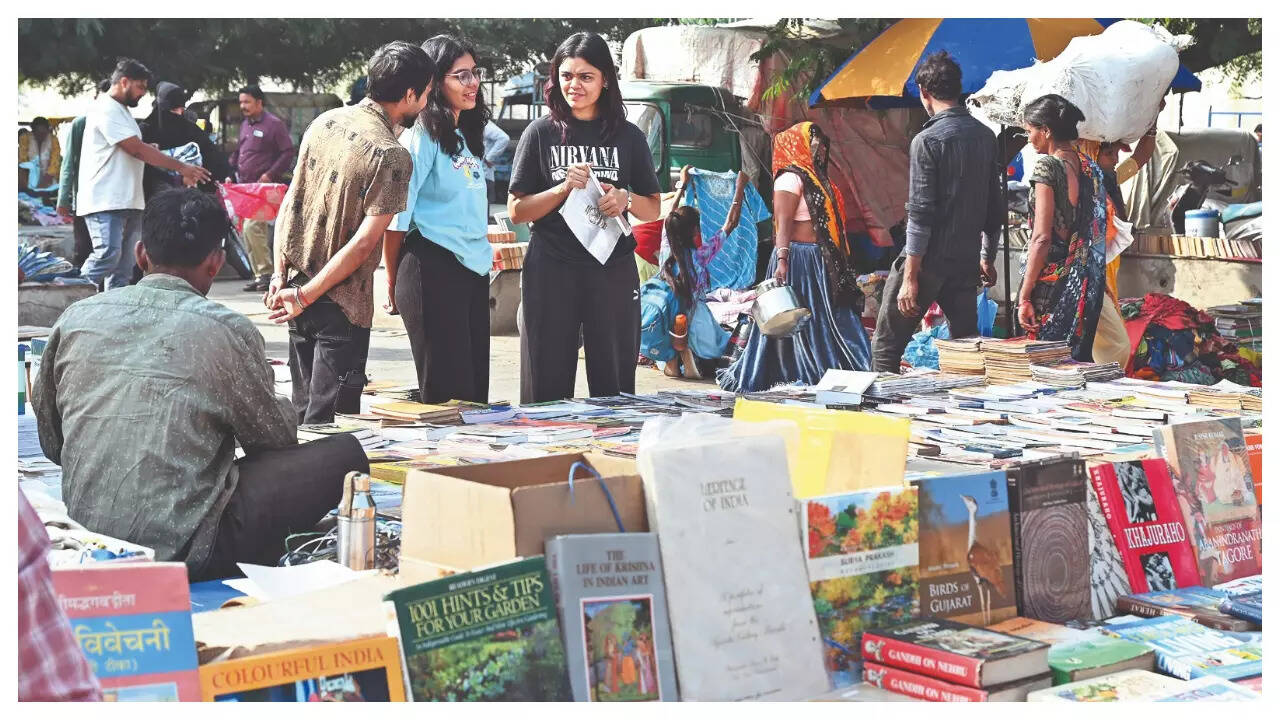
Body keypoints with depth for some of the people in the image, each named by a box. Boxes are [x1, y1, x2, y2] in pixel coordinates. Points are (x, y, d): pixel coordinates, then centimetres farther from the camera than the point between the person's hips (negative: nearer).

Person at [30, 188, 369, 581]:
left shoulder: (76, 318, 3)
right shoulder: (227, 330, -10)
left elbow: (50, 443, 13)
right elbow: (277, 437, 5)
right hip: (180, 547, -7)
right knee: (345, 453, 3)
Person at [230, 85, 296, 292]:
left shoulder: (274, 124, -6)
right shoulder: (245, 125, 17)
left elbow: (288, 152, -9)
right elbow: (237, 153, 26)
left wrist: (270, 174, -15)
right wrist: (230, 173, 11)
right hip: (245, 187, 8)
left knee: (251, 228, -17)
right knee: (258, 230, 8)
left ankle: (265, 273, -10)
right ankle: (261, 275, 11)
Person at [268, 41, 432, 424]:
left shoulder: (325, 122, 3)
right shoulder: (393, 157, -17)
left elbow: (289, 202, 5)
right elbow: (363, 244, -20)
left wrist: (280, 275, 6)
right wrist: (305, 296, -14)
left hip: (296, 286, 7)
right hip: (341, 306, -7)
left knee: (303, 410, 18)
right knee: (327, 421, 0)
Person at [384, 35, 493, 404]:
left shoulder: (467, 138, 15)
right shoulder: (422, 138, -10)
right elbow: (396, 217, -11)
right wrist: (393, 283, -7)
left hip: (474, 269, 8)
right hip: (433, 269, -8)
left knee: (476, 388, 8)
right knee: (447, 390, -5)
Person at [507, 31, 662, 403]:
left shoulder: (628, 136, 8)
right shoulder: (541, 133, 4)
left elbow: (653, 209, 12)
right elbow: (516, 211, 2)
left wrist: (625, 199, -9)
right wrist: (563, 188, -14)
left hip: (613, 271, 1)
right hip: (551, 270, -1)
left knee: (614, 386, 2)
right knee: (546, 387, 1)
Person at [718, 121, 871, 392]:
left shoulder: (815, 179, 18)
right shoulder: (791, 179, -10)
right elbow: (783, 223, -18)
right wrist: (782, 261, -28)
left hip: (821, 263, 10)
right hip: (799, 258, -10)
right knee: (798, 323, -6)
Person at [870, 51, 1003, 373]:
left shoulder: (928, 140, -13)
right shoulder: (985, 136, 8)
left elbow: (920, 213, -17)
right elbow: (994, 205, 15)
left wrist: (910, 277, -16)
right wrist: (988, 258, 26)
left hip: (929, 260, -7)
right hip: (967, 260, 7)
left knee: (886, 346, 1)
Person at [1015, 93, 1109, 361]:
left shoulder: (1048, 166, -12)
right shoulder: (1090, 166, 11)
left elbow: (1042, 238, -16)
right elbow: (1099, 230, 16)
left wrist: (1024, 296, -15)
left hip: (1055, 280, -8)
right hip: (1090, 283, 8)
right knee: (1079, 357, 12)